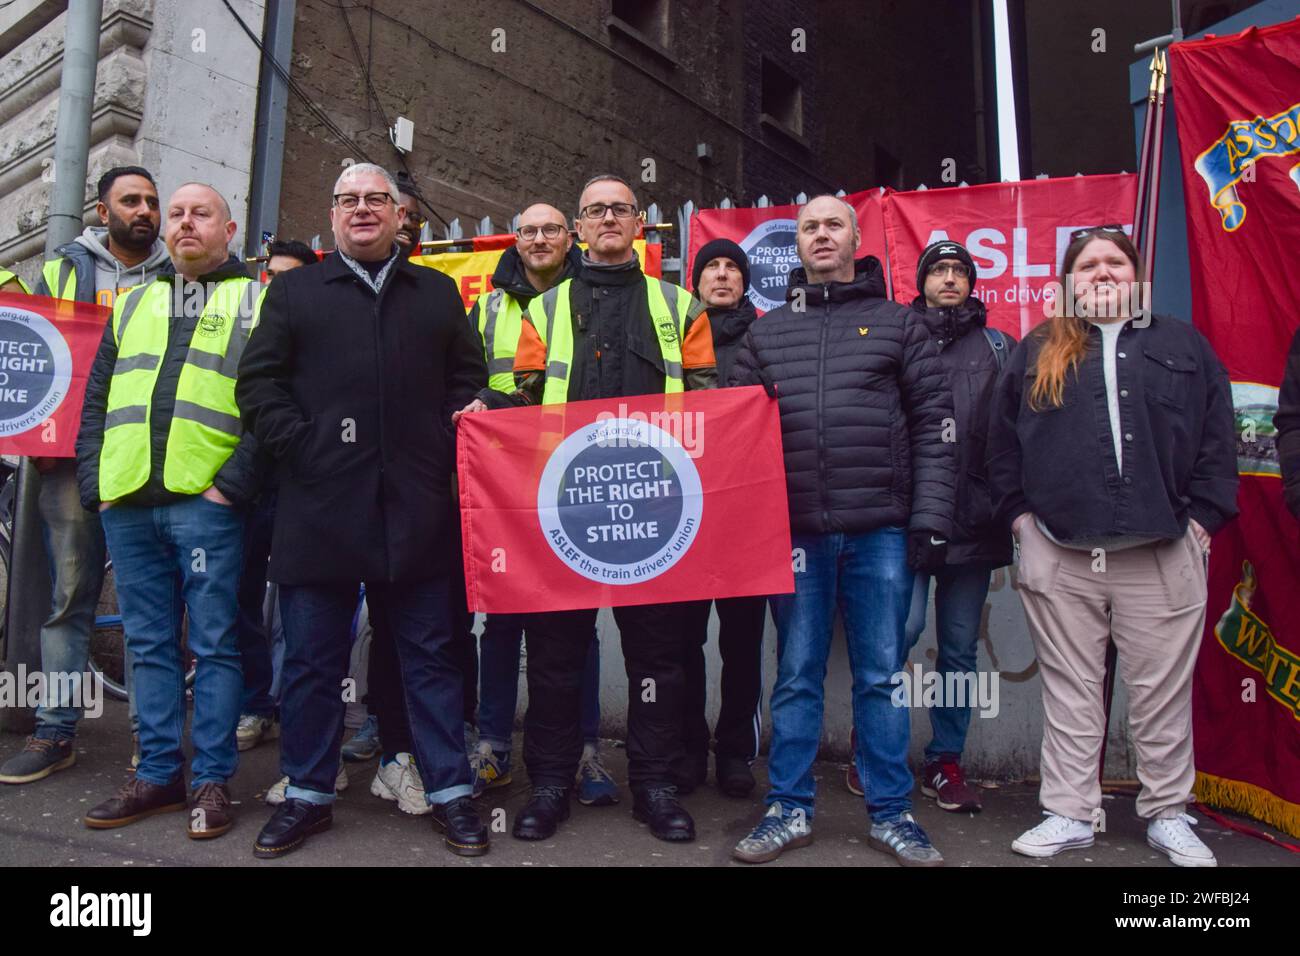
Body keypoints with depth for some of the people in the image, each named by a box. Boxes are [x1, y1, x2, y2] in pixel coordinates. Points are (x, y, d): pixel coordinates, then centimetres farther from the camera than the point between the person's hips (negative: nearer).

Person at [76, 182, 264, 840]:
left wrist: (232, 484, -13)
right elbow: (96, 399, 20)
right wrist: (94, 482, 8)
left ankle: (213, 780, 10)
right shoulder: (131, 304, 21)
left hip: (204, 503, -5)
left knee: (214, 643, 1)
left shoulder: (255, 300, 5)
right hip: (127, 505, 5)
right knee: (149, 644, 11)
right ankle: (158, 775, 21)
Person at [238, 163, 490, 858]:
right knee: (312, 658, 8)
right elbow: (257, 380, 7)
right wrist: (296, 442, -7)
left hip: (415, 508, 0)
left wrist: (449, 443, -3)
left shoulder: (438, 293, 17)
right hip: (318, 507, 0)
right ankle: (308, 795, 23)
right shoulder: (294, 291, 14)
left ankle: (449, 792, 16)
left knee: (429, 654, 6)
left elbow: (469, 378, 13)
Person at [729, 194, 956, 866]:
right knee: (796, 676, 9)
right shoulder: (766, 333, 13)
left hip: (881, 531, -1)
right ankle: (789, 810, 21)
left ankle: (890, 812, 21)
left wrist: (929, 520, -5)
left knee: (880, 676, 7)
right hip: (796, 530, 2)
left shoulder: (896, 324, 8)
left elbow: (933, 427, 3)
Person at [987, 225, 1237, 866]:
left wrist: (1202, 516, 0)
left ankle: (1168, 814, 22)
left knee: (1163, 692, 6)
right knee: (1069, 691, 7)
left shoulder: (1183, 345, 13)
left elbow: (1217, 436, 9)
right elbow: (1002, 438, 12)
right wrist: (1018, 512, 4)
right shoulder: (1035, 352, 13)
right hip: (1058, 556, 0)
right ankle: (1069, 813, 18)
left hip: (1163, 552, 0)